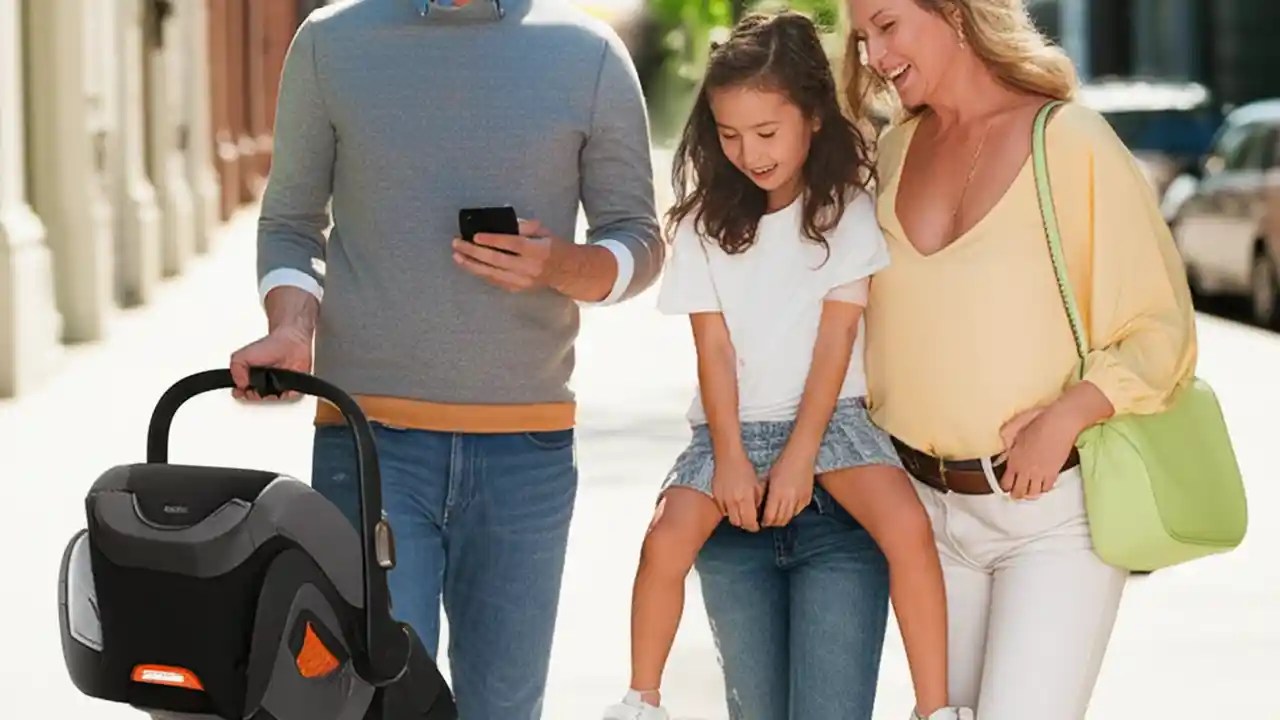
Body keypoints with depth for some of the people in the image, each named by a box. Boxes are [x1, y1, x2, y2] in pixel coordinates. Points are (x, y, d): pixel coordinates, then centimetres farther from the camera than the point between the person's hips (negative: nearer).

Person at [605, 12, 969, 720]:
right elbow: (714, 347, -4)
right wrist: (729, 458, -13)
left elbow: (835, 339, -9)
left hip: (829, 415, -1)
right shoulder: (705, 222, -1)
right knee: (667, 539, -22)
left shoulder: (845, 211, -5)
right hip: (732, 422, 1)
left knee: (906, 524, -27)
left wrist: (799, 458, -16)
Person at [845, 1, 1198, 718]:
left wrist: (1067, 415, -22)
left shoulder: (1070, 142, -10)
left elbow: (1161, 329, -9)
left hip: (1055, 506, -6)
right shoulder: (897, 150, 7)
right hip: (925, 507, 6)